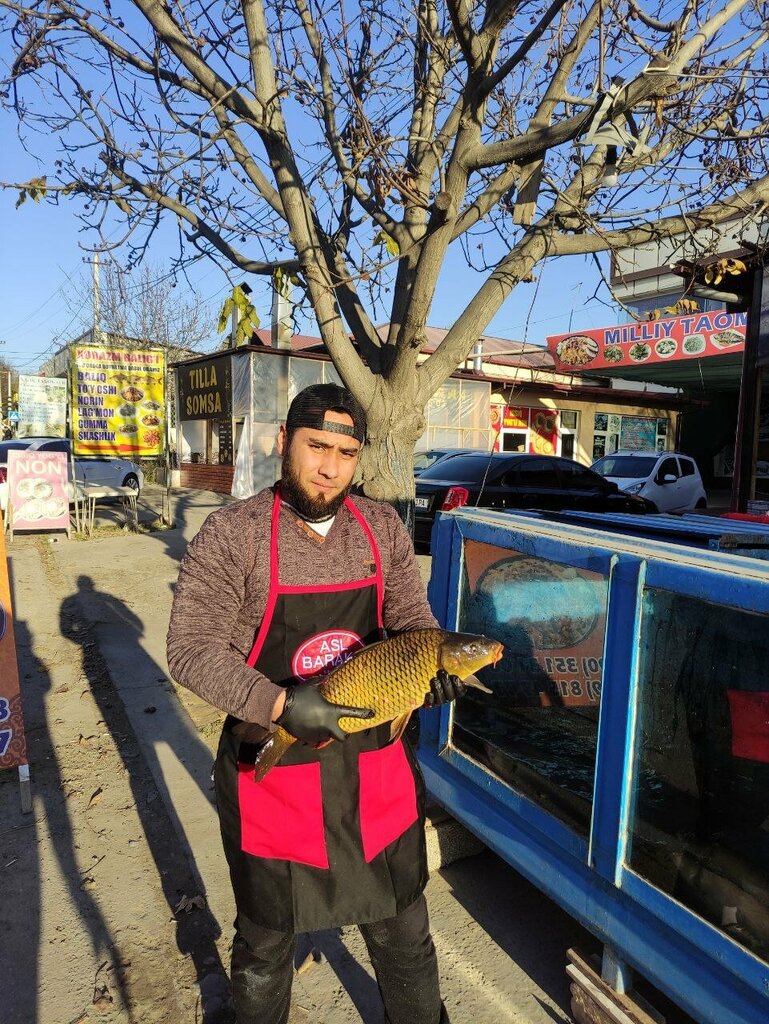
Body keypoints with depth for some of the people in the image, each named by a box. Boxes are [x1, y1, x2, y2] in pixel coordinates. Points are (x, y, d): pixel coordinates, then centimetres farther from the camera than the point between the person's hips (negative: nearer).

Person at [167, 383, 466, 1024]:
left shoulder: (383, 528, -1)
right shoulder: (234, 533, -13)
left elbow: (412, 619, 7)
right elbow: (191, 649, -15)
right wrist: (280, 705, -26)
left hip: (376, 764, 3)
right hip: (271, 767, -2)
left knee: (404, 931, 21)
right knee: (266, 939, 23)